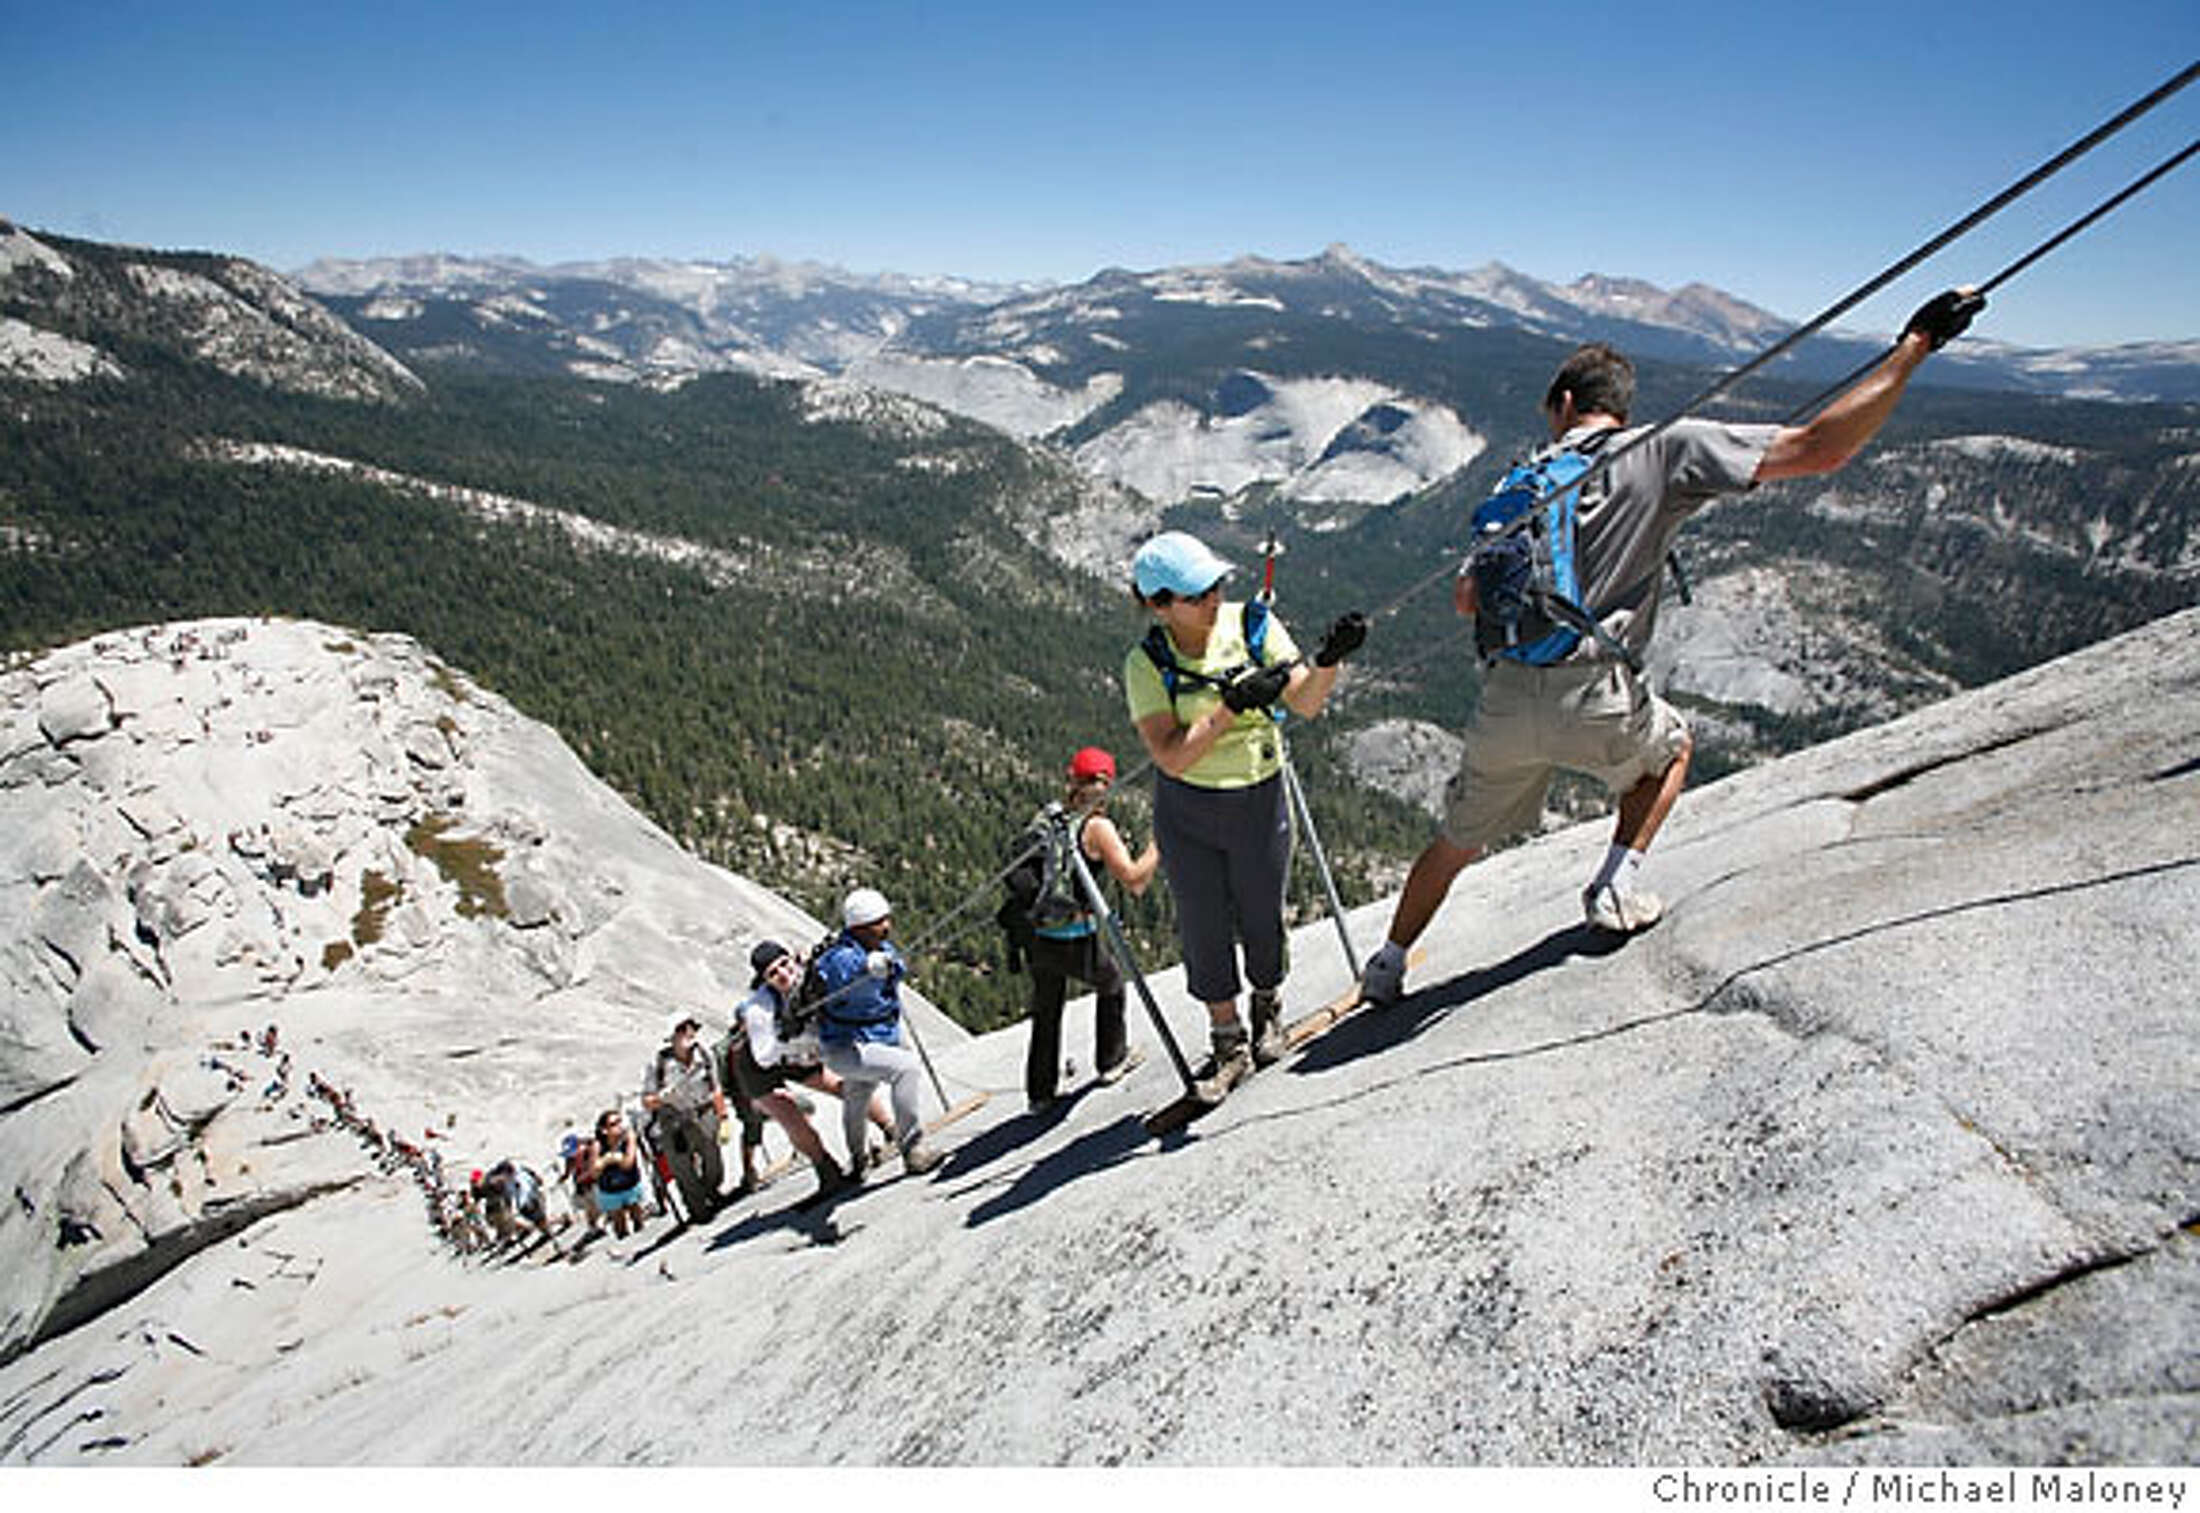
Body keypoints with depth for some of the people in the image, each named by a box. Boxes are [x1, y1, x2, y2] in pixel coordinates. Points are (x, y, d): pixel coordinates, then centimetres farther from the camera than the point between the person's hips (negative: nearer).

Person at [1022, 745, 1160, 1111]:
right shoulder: (1097, 827, -11)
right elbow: (1134, 881, -14)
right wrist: (1159, 845, -1)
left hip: (1039, 939, 4)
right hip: (1078, 940, -4)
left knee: (1046, 1013, 20)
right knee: (1111, 984, 26)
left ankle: (1039, 1092, 24)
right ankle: (1111, 1060, 39)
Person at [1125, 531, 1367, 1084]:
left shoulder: (1253, 626, -9)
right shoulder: (1146, 663, -13)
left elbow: (1305, 704, -12)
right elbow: (1170, 757, -22)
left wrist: (1328, 660, -30)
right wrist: (1232, 706, -31)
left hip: (1261, 800, 1)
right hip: (1186, 811, -1)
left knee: (1262, 920, 13)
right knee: (1205, 930, 7)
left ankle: (1268, 1014, 43)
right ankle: (1228, 1041, 29)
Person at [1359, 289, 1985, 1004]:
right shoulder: (1667, 449, 3)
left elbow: (1466, 599, 10)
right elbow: (1818, 450, -4)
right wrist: (1915, 344, 3)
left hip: (1503, 700, 3)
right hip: (1595, 701, -3)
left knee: (1455, 844, 22)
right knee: (1671, 747, 33)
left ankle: (1387, 965, 33)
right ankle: (1616, 888, 21)